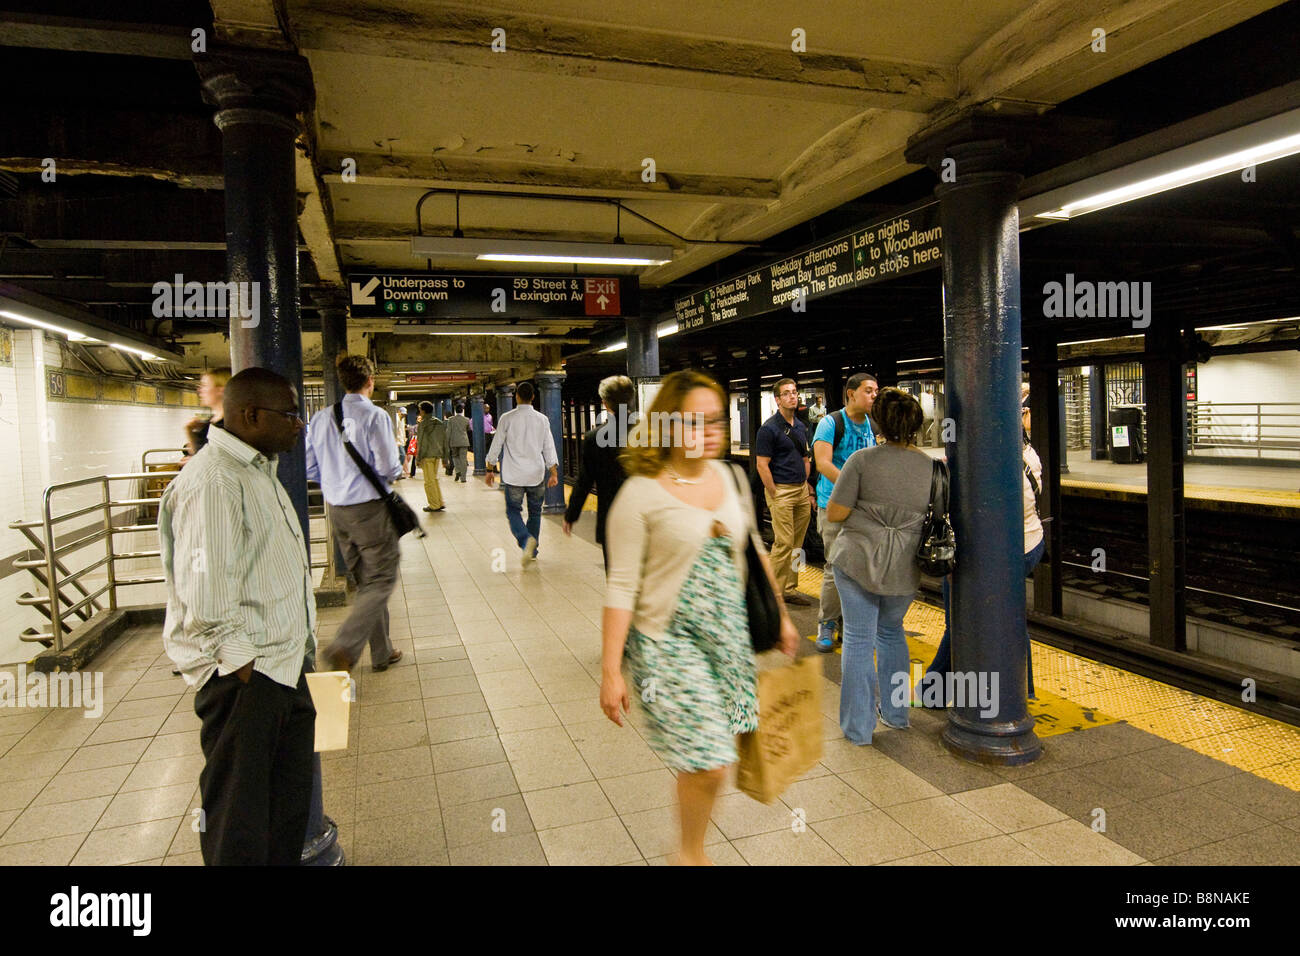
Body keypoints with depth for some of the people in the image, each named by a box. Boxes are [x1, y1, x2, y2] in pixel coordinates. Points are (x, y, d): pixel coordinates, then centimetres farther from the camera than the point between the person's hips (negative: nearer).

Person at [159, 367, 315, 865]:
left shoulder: (257, 468, 12)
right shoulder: (212, 481, -21)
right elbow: (205, 594, -25)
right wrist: (242, 663, -18)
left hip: (281, 665, 10)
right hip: (244, 675, -10)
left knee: (291, 793, 22)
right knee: (238, 811, 6)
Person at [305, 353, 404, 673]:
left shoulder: (321, 418, 5)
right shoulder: (375, 416, -14)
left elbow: (309, 467, 8)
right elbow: (388, 468, -17)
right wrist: (398, 470, 5)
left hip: (336, 510, 7)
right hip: (370, 508, -7)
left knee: (364, 581, 16)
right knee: (381, 581, 3)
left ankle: (381, 652, 25)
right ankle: (344, 647, -10)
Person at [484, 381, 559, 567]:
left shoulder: (507, 418, -4)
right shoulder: (542, 419, 2)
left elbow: (496, 446, -2)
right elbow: (549, 448, 3)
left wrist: (489, 470, 9)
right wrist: (554, 473, 9)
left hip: (514, 475, -2)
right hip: (537, 474, 2)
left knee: (513, 511, 6)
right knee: (535, 512, 16)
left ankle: (526, 540, -20)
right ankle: (532, 551, 20)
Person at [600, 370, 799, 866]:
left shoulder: (730, 477, 4)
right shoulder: (641, 494, -14)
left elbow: (754, 552, 16)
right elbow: (621, 588, -13)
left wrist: (780, 615, 19)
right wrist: (610, 672, -13)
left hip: (729, 635, 5)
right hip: (669, 640, -5)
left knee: (710, 758, 11)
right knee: (707, 764, -5)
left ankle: (694, 847, 39)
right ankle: (690, 853, 25)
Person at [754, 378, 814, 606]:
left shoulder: (800, 427, 15)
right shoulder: (769, 428, -9)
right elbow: (762, 465, -12)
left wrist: (808, 488, 13)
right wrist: (774, 497, -14)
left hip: (801, 490, 8)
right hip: (781, 490, -7)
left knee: (796, 545, 10)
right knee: (783, 543, -8)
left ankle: (790, 589, 20)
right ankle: (775, 593, 1)